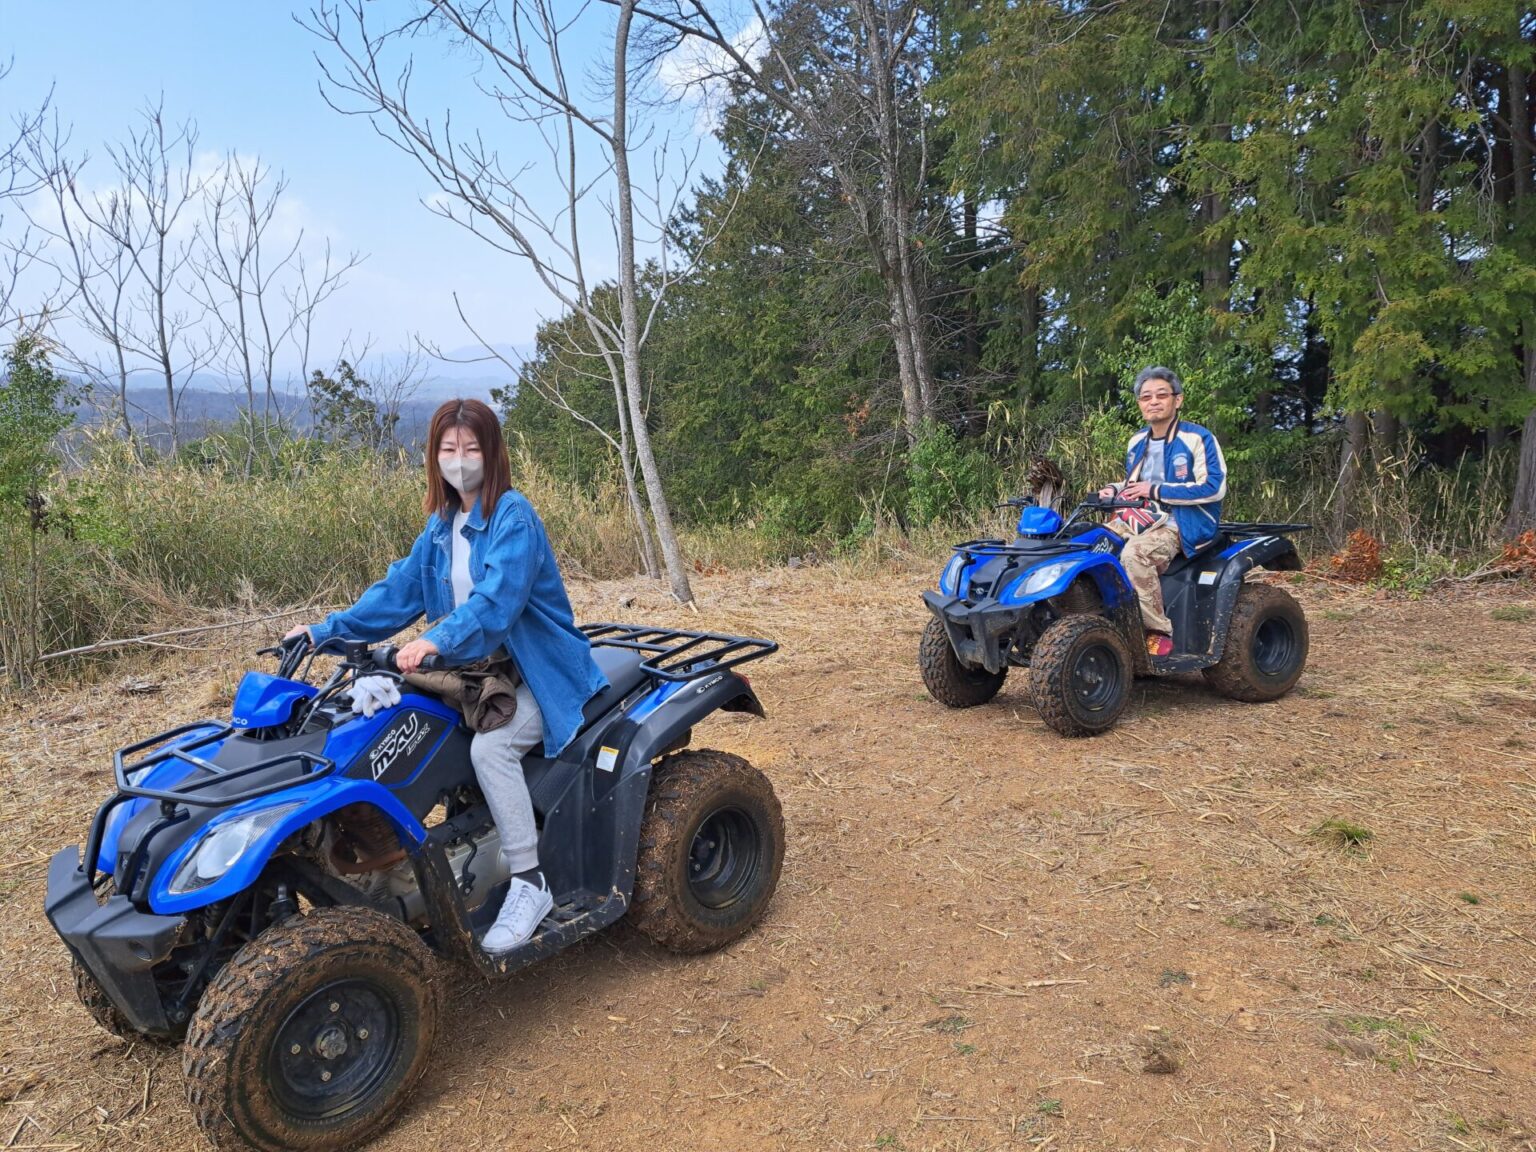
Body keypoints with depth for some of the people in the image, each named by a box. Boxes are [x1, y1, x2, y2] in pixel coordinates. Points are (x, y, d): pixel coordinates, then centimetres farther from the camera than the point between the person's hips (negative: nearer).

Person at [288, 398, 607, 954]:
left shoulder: (513, 517, -17)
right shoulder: (442, 523, 8)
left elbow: (497, 599, -31)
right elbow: (400, 590, 8)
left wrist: (438, 641, -45)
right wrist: (328, 630, 1)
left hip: (541, 672, -8)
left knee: (489, 745, -30)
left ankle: (530, 883, -17)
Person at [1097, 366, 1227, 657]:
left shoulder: (1198, 438, -8)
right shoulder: (1138, 442, 15)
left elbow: (1215, 487, -17)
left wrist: (1156, 490, -17)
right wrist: (1115, 490, 4)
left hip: (1181, 524, -7)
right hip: (1138, 518, 7)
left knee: (1134, 553, -36)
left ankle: (1159, 632, -26)